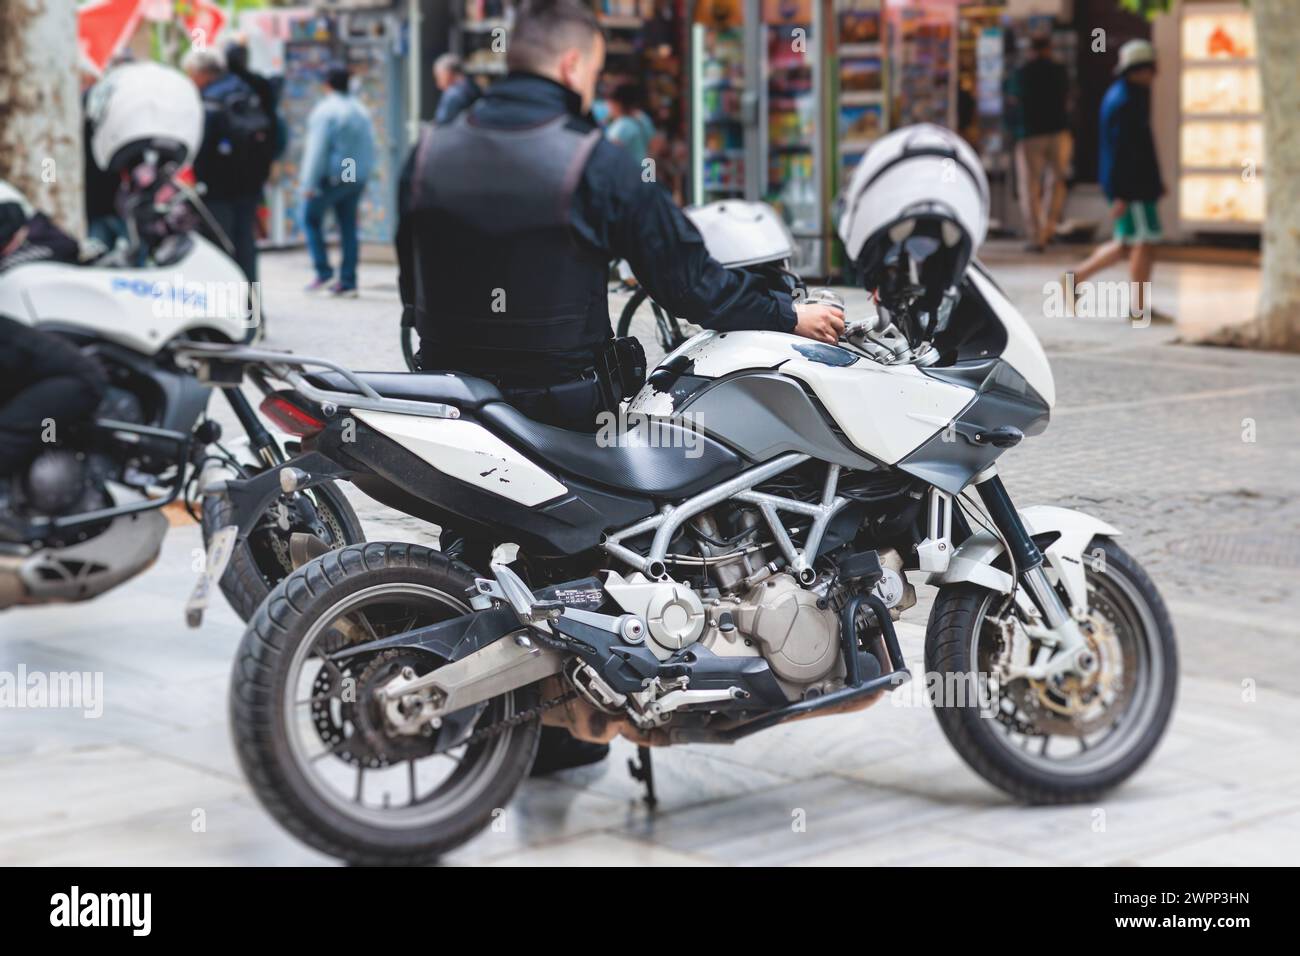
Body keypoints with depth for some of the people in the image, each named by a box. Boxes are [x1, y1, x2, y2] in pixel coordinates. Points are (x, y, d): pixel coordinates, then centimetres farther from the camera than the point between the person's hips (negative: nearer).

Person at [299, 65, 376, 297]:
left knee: (311, 217, 8)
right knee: (348, 226, 8)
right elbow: (369, 148, 11)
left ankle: (323, 271, -1)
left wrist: (309, 183, -16)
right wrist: (363, 173, 15)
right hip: (358, 177, 7)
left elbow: (317, 150, -17)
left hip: (332, 176, -7)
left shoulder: (325, 111, -11)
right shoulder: (361, 111, 11)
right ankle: (348, 282, 7)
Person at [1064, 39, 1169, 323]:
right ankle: (1138, 307, 0)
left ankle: (1076, 276, 18)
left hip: (1137, 182, 10)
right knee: (1144, 241, -5)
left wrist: (1154, 182, 27)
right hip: (1131, 184, -10)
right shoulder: (1127, 100, -17)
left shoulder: (1119, 95, 16)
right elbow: (1121, 149, -22)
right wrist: (1121, 195, -23)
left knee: (1126, 242, 15)